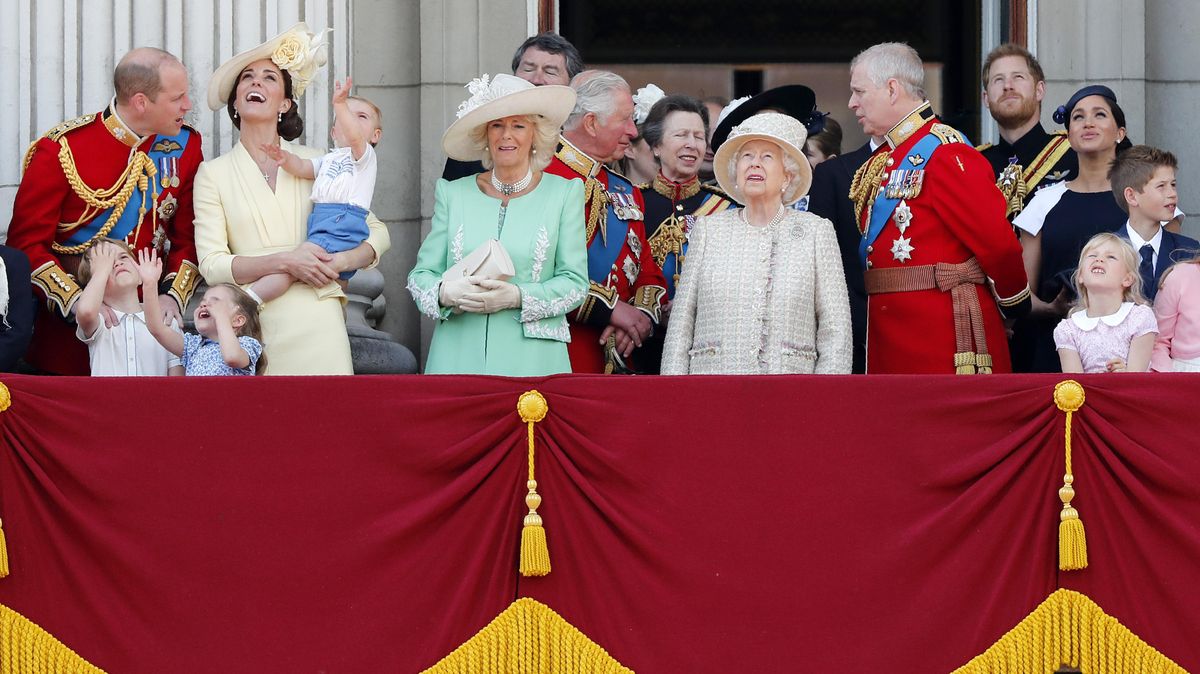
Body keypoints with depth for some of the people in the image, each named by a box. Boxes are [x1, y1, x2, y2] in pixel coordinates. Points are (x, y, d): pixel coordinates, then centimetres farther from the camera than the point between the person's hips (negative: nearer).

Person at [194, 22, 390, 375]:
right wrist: (284, 261, -14)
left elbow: (377, 233, 14)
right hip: (252, 329, -1)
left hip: (317, 323, 1)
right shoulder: (213, 173, 7)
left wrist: (341, 263, -6)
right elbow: (212, 265, -3)